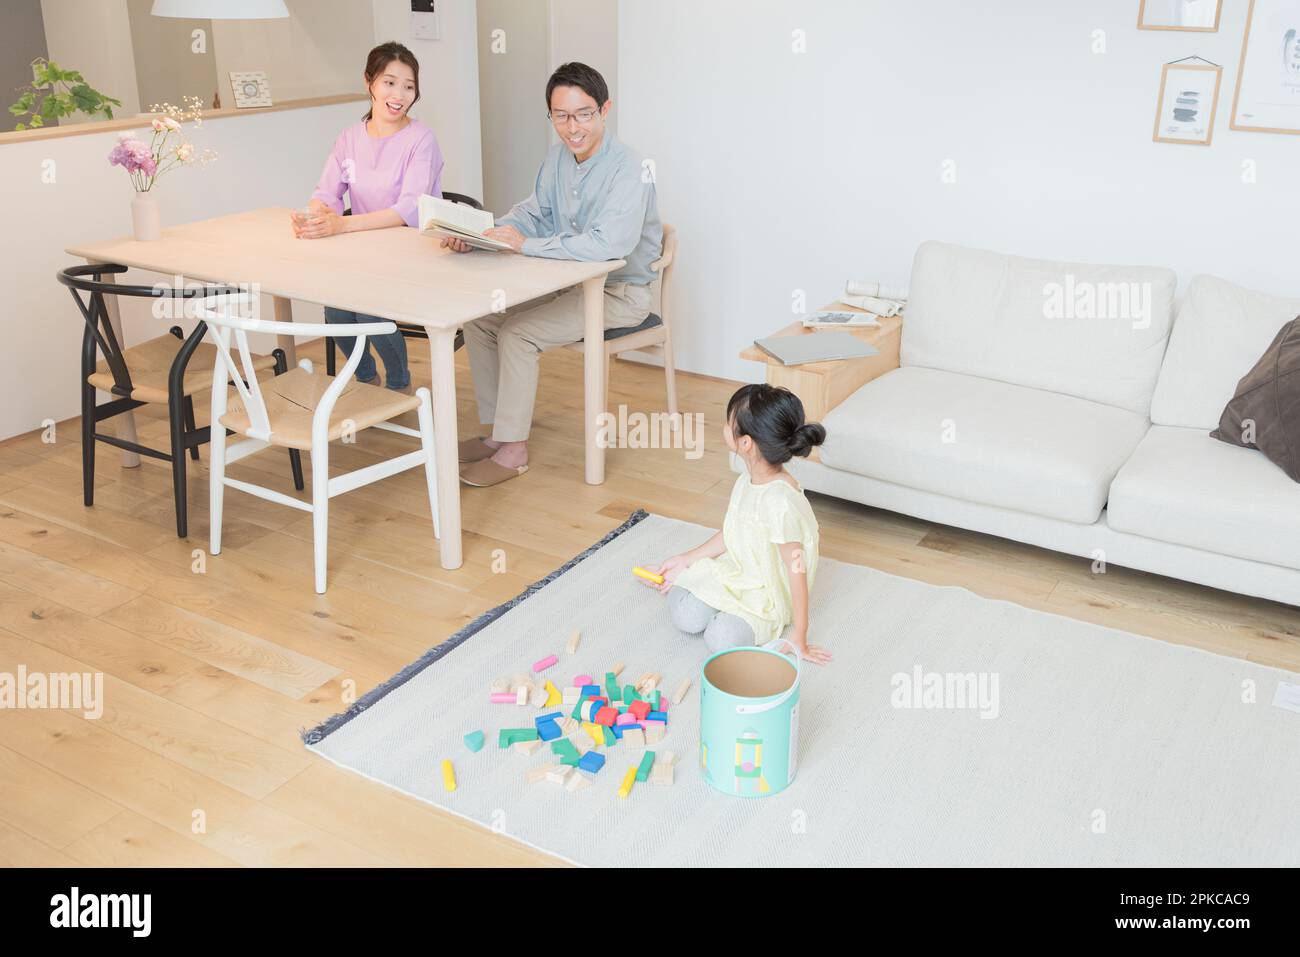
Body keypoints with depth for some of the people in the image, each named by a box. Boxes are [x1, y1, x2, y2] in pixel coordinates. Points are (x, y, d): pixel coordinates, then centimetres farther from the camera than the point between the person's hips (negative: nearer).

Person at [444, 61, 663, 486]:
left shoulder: (628, 171, -24)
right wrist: (481, 234, -9)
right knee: (479, 319, -1)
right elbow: (534, 212, 10)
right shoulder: (559, 156, 3)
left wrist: (526, 245, -35)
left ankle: (514, 451, -9)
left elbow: (607, 244, -37)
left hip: (621, 292, -8)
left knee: (516, 334, -22)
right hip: (570, 282, 9)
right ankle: (497, 430, 9)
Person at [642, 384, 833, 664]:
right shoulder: (748, 480, -5)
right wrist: (685, 561, 10)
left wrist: (798, 638, -23)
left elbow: (797, 571, -28)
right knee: (684, 615, -16)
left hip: (768, 592, -6)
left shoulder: (781, 500, -33)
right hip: (736, 571, 6)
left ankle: (762, 621, 0)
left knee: (721, 639, -28)